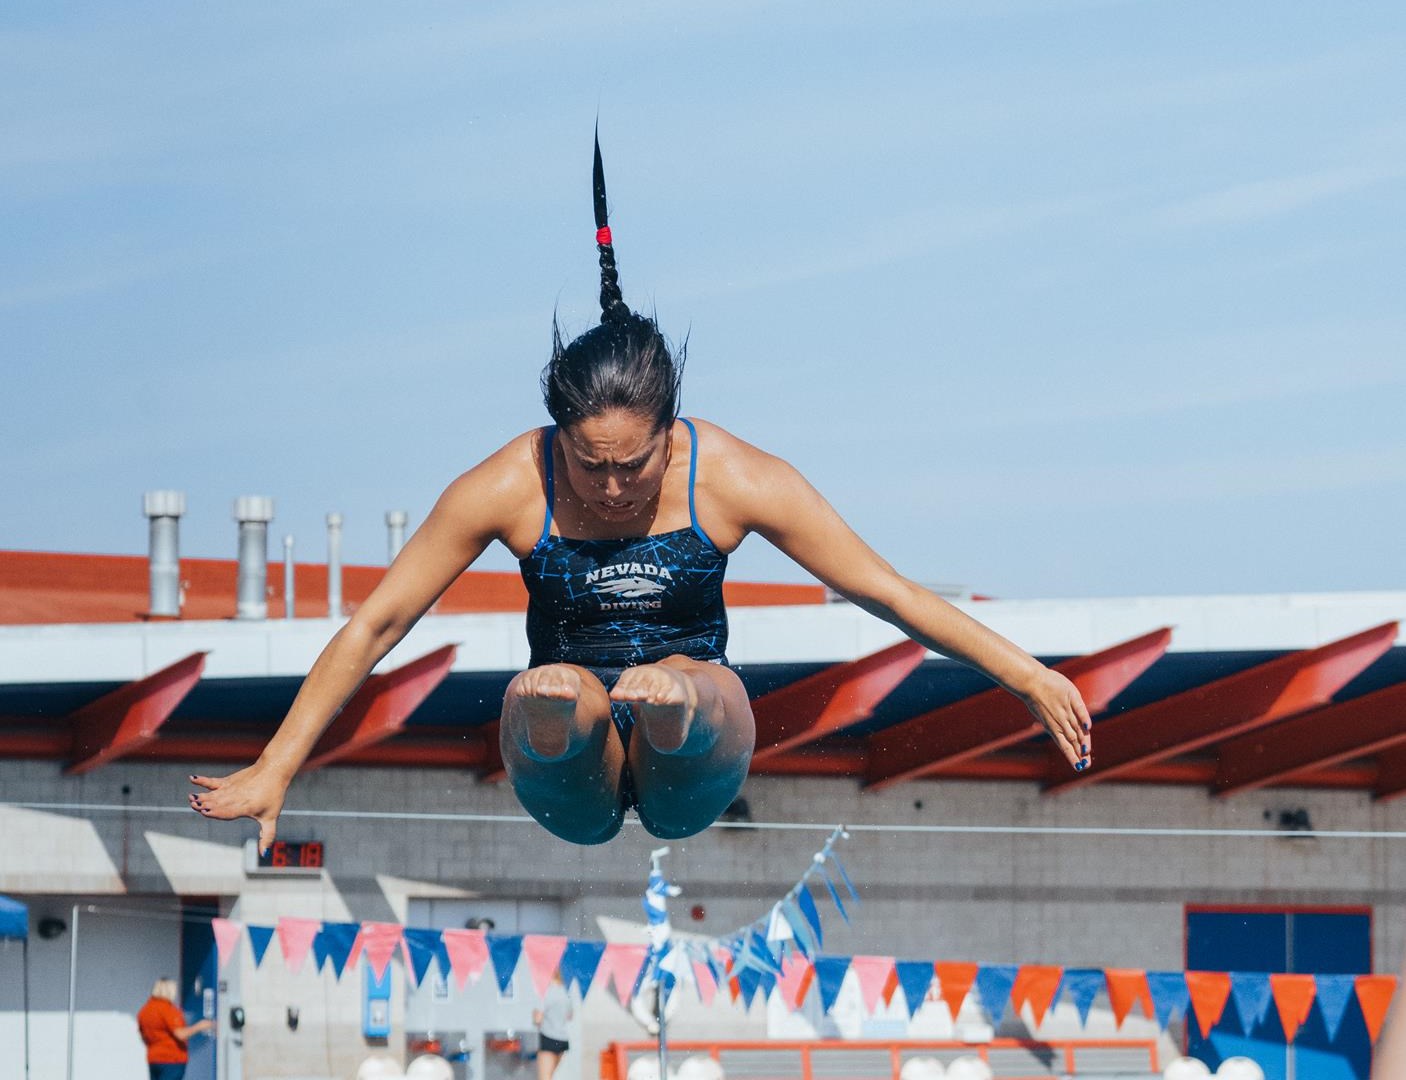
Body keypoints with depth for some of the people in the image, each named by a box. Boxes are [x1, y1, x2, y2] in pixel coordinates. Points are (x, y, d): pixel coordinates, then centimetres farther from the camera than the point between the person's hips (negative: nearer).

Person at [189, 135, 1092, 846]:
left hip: (689, 780, -1)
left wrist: (1028, 676, 0)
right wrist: (273, 773, -2)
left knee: (690, 688, -37)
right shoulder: (510, 487, -8)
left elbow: (887, 593, 0)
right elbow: (376, 625, -1)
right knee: (556, 697, -36)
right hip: (572, 788, 1)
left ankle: (672, 708, -67)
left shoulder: (730, 478, -7)